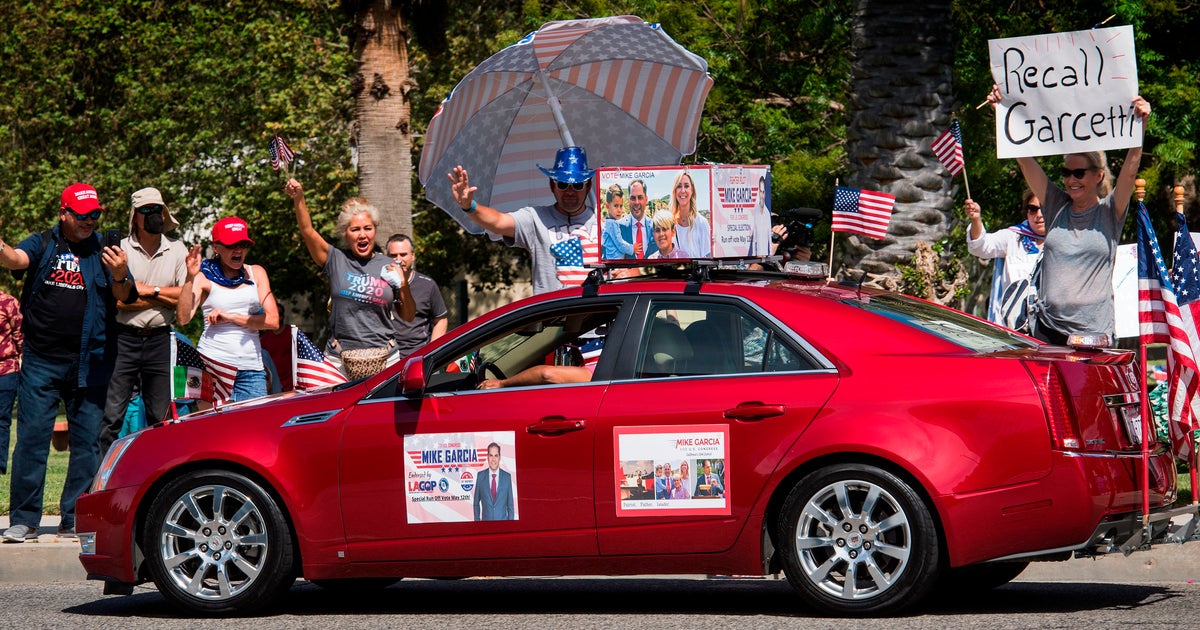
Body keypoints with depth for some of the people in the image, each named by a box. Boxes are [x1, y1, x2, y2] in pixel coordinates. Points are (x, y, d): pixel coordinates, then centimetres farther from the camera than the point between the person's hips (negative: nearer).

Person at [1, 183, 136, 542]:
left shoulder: (104, 251, 8)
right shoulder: (43, 245, 6)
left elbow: (125, 298, -1)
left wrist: (120, 277, -24)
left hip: (89, 363, 1)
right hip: (41, 361, -1)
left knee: (87, 442, 2)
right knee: (31, 438, -4)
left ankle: (76, 520, 9)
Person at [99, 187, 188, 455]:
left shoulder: (177, 250, 8)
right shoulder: (120, 249, -1)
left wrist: (150, 290, -8)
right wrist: (165, 297, -8)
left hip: (160, 340, 3)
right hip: (124, 339, -3)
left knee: (162, 418, 5)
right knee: (112, 415, -5)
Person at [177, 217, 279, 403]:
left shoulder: (256, 273, 15)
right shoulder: (204, 277, 4)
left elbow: (273, 320, 6)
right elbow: (183, 318, -9)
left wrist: (230, 317, -4)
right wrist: (190, 277, -17)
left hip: (251, 366, 3)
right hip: (213, 364, -3)